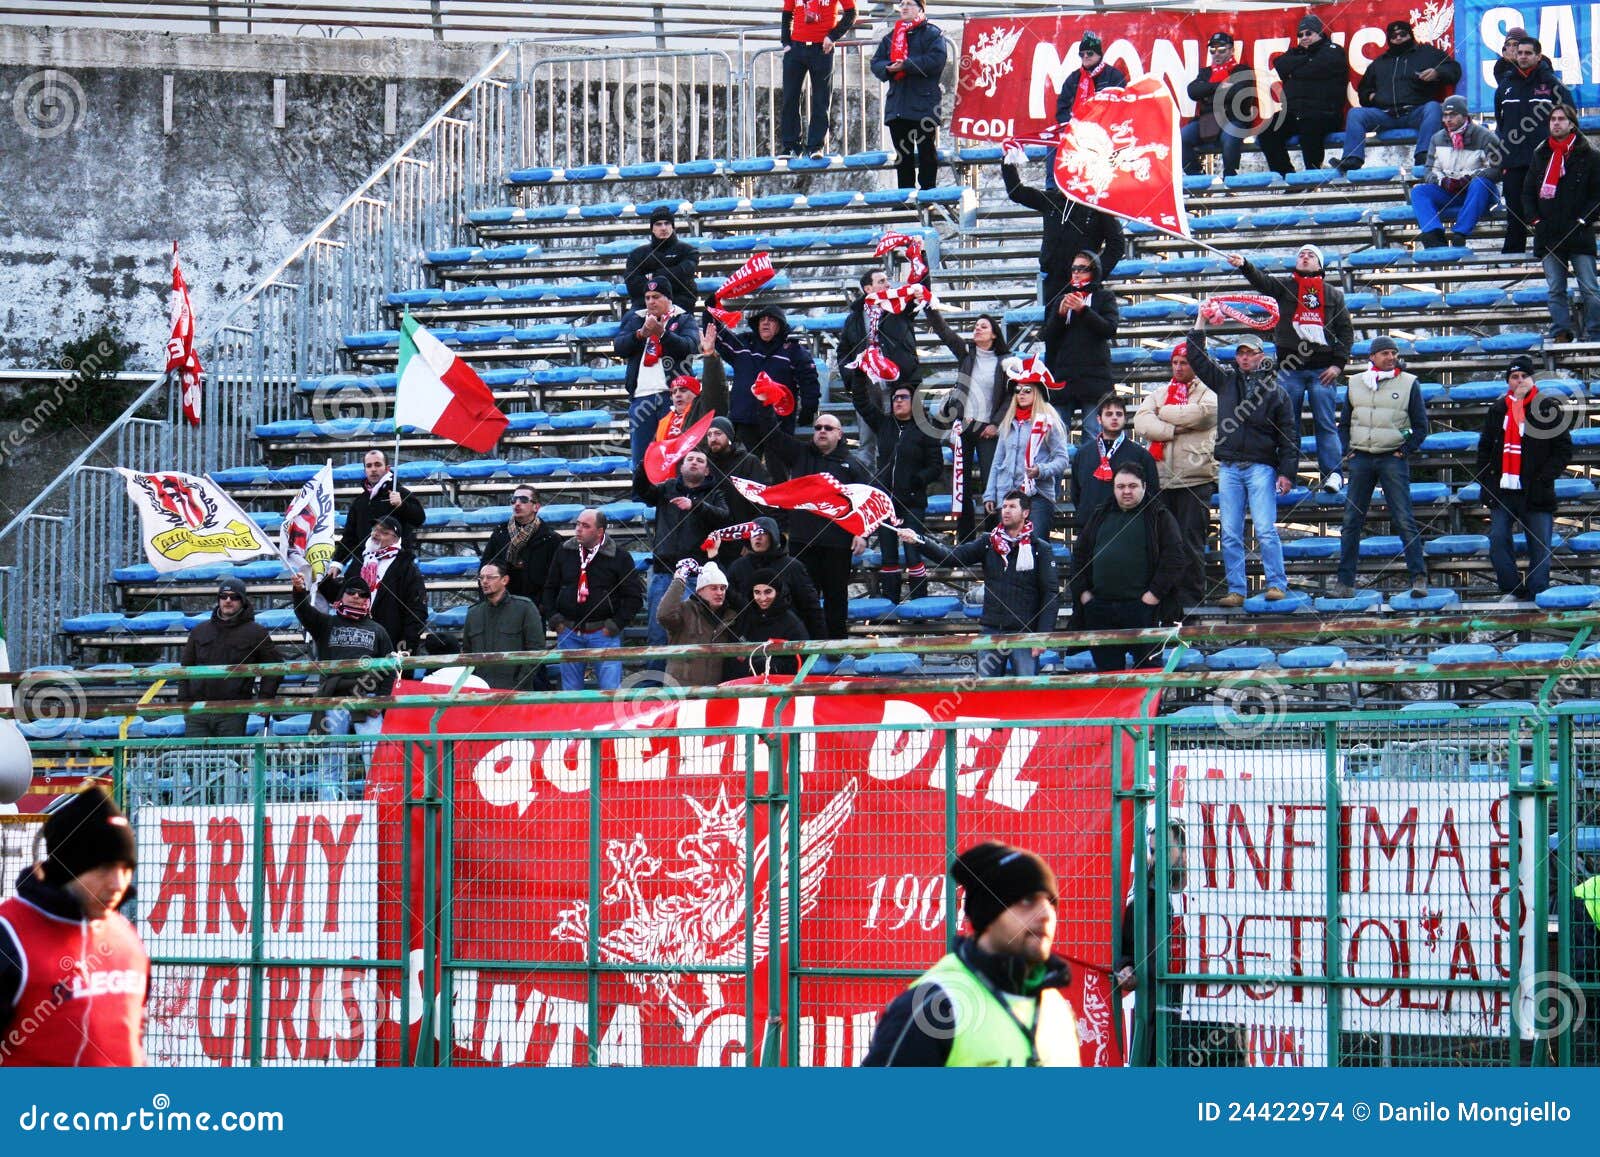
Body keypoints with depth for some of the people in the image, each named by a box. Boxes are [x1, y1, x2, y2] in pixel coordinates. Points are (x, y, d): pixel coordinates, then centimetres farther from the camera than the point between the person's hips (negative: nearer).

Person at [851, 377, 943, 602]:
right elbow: (860, 400, 13)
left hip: (912, 502, -5)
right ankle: (889, 603, 12)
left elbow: (937, 467, -3)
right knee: (888, 556, 8)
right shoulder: (883, 424, 10)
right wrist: (860, 375, 4)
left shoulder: (925, 431, -3)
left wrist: (918, 479, -19)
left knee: (913, 555, -10)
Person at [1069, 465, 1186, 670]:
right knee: (1107, 668, 6)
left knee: (1147, 668, -4)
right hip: (1099, 606, 4)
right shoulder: (1099, 516, 17)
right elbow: (1079, 554, 19)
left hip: (1142, 605, -4)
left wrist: (1155, 593, -12)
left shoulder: (1159, 517, 3)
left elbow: (1174, 557, -4)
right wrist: (1081, 591, 7)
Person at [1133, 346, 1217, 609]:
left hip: (1195, 480, -4)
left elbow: (1201, 413, -15)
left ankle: (1190, 601, 0)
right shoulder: (1158, 394, 18)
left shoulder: (1208, 394, 7)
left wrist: (1164, 413, -1)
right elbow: (1141, 422, 1)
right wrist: (1174, 430, -11)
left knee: (1191, 544, -3)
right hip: (1160, 479, 4)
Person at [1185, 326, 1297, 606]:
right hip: (1229, 468, 3)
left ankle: (1277, 585, -5)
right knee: (1230, 535, 1)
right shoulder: (1225, 381, 14)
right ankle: (1236, 591, 3)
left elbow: (1288, 435, 4)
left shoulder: (1275, 391, 6)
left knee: (1265, 530, -10)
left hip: (1261, 468, -3)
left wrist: (1287, 472, -4)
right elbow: (1196, 357, 16)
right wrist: (1202, 320, 10)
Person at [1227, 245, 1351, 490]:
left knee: (1326, 424, -2)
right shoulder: (1285, 286, 11)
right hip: (1289, 369, 0)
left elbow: (1346, 330, 9)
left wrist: (1338, 364, -2)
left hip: (1322, 369, 0)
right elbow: (1261, 282, -9)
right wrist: (1244, 266, -30)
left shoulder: (1333, 294, 12)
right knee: (1288, 424, 2)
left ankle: (1332, 473, 0)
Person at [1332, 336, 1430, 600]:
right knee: (1352, 521, 1)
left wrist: (1405, 451, -3)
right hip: (1361, 459, 3)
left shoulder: (1408, 384, 3)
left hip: (1393, 459, -3)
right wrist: (1347, 451, 5)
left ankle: (1419, 577, -6)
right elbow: (1344, 423, 18)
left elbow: (1421, 425, 6)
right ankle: (1345, 582, 4)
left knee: (1405, 520, -8)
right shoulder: (1356, 384, 11)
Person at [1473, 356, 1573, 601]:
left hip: (1535, 493, -4)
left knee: (1540, 548, -2)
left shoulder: (1548, 408, 0)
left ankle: (1536, 595, 6)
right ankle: (1512, 590, 10)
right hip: (1502, 492, 4)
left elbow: (1563, 450, -1)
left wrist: (1543, 479, -10)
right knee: (1498, 542, -1)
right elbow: (1485, 448, 20)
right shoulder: (1497, 409, 12)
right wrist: (1485, 480, 8)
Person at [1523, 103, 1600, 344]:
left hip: (1579, 234, -4)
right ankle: (1561, 333, 3)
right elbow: (1528, 192, 18)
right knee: (1556, 290, 2)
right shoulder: (1540, 155, 14)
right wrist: (1535, 219, 4)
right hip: (1548, 237, 4)